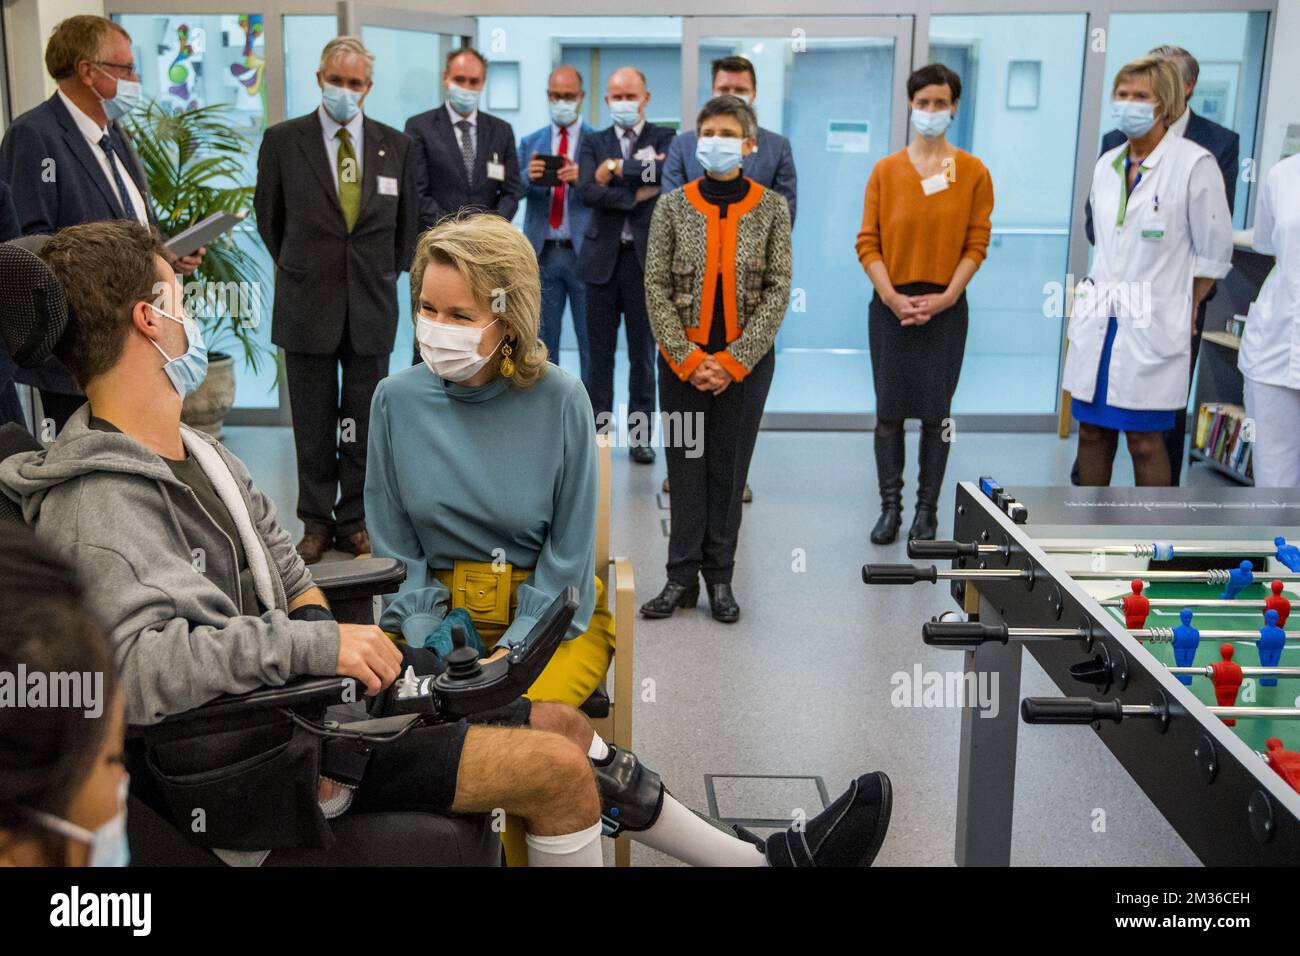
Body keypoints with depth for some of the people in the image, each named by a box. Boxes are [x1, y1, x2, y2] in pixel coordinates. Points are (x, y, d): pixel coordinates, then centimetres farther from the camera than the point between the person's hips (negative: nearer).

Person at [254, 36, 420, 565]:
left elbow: (407, 220, 13)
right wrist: (301, 271, 12)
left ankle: (355, 520, 19)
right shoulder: (283, 140, -2)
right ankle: (317, 522, 18)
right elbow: (269, 217, 9)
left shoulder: (397, 145, 3)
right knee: (313, 423, 7)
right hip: (308, 304, -1)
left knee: (364, 422, 7)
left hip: (372, 305, 1)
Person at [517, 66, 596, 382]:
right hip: (542, 253, 3)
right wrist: (528, 177, -20)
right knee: (543, 342, 8)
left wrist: (583, 179, -24)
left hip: (584, 252, -3)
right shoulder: (530, 142, 12)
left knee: (591, 341, 1)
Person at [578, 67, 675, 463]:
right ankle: (598, 431, 14)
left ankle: (640, 434, 11)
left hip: (646, 257, -2)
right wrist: (636, 195, -12)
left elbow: (667, 173, -17)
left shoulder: (664, 138, 6)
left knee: (643, 353, 4)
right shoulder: (594, 143, 11)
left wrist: (619, 169, -12)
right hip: (603, 257, 2)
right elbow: (587, 190, -7)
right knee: (600, 353, 6)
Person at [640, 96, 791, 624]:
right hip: (681, 359, 1)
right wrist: (688, 360, -11)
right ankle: (682, 578, 14)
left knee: (729, 467, 7)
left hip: (746, 360, 0)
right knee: (685, 466, 6)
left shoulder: (772, 208, -2)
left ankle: (720, 578, 18)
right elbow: (657, 288, -3)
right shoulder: (673, 206, -1)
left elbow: (778, 290, -4)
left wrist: (732, 361, -11)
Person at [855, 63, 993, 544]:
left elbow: (976, 244, -1)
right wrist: (891, 296, -11)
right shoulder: (886, 170, 3)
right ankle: (890, 507, 12)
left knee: (936, 412, 3)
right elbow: (868, 242, 1)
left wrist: (945, 297, -12)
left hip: (945, 307, -1)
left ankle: (927, 509, 13)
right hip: (891, 306, 1)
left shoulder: (974, 172, 1)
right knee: (889, 409, 2)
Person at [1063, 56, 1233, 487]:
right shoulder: (1106, 164, 10)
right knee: (1092, 432, 10)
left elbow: (1214, 253, -2)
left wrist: (1182, 306, 4)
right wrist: (1095, 298, 15)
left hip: (1152, 326, -6)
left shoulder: (1194, 164, -8)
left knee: (1145, 440, -1)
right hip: (1098, 319, 6)